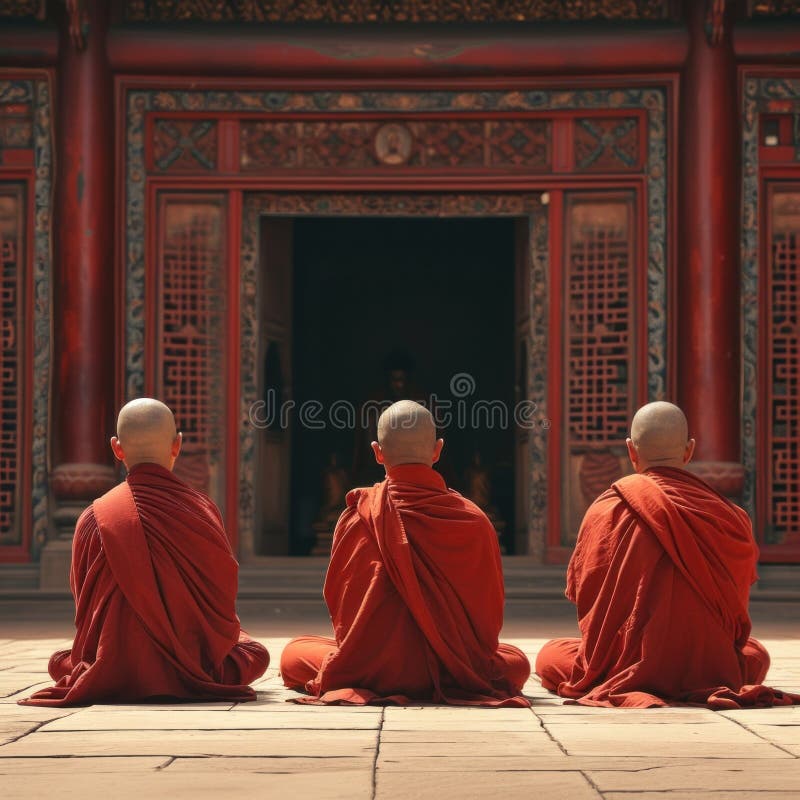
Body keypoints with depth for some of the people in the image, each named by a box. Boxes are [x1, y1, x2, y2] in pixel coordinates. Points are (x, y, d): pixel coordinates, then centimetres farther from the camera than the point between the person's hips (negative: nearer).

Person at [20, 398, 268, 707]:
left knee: (59, 662, 33)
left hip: (110, 676, 0)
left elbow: (85, 609, 2)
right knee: (257, 653, 29)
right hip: (195, 670, 0)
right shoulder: (202, 510, -10)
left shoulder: (93, 519, -8)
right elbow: (222, 601, -1)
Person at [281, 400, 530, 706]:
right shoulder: (473, 519, -8)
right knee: (518, 662, 30)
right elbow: (490, 615, 0)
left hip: (371, 669, 0)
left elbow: (341, 606, -1)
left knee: (293, 653, 27)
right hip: (454, 668, 1)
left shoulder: (359, 515, -9)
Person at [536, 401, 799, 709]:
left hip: (625, 666, -2)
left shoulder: (606, 509, -8)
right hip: (712, 667, 2)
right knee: (756, 653, 35)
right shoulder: (730, 516, -6)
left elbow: (580, 590, 1)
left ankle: (625, 691, 8)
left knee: (548, 656, 26)